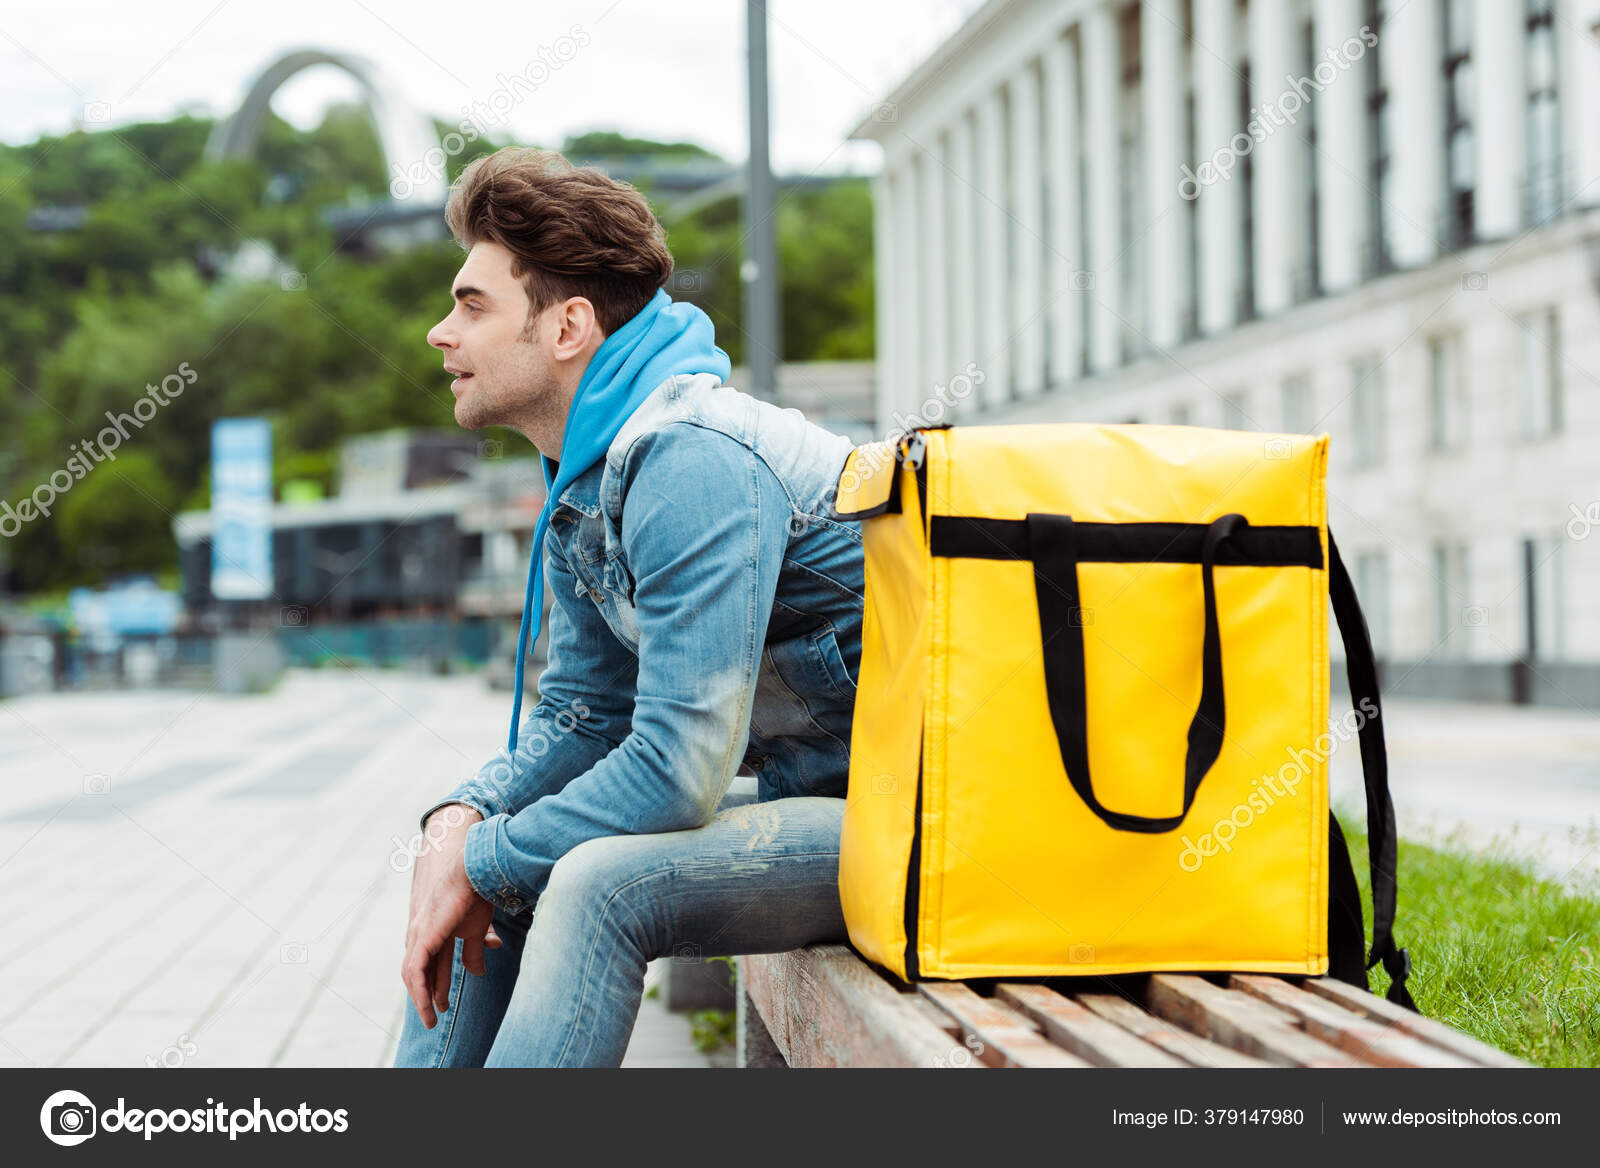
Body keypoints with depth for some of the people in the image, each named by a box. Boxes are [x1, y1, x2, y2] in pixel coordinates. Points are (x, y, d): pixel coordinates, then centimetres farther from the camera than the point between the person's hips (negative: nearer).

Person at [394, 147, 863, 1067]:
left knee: (604, 882, -28)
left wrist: (484, 860, -14)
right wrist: (461, 818, -5)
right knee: (483, 877, 7)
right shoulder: (582, 483, 9)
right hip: (807, 796, 10)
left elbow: (677, 771, -27)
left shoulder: (692, 460, -23)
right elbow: (582, 717, 14)